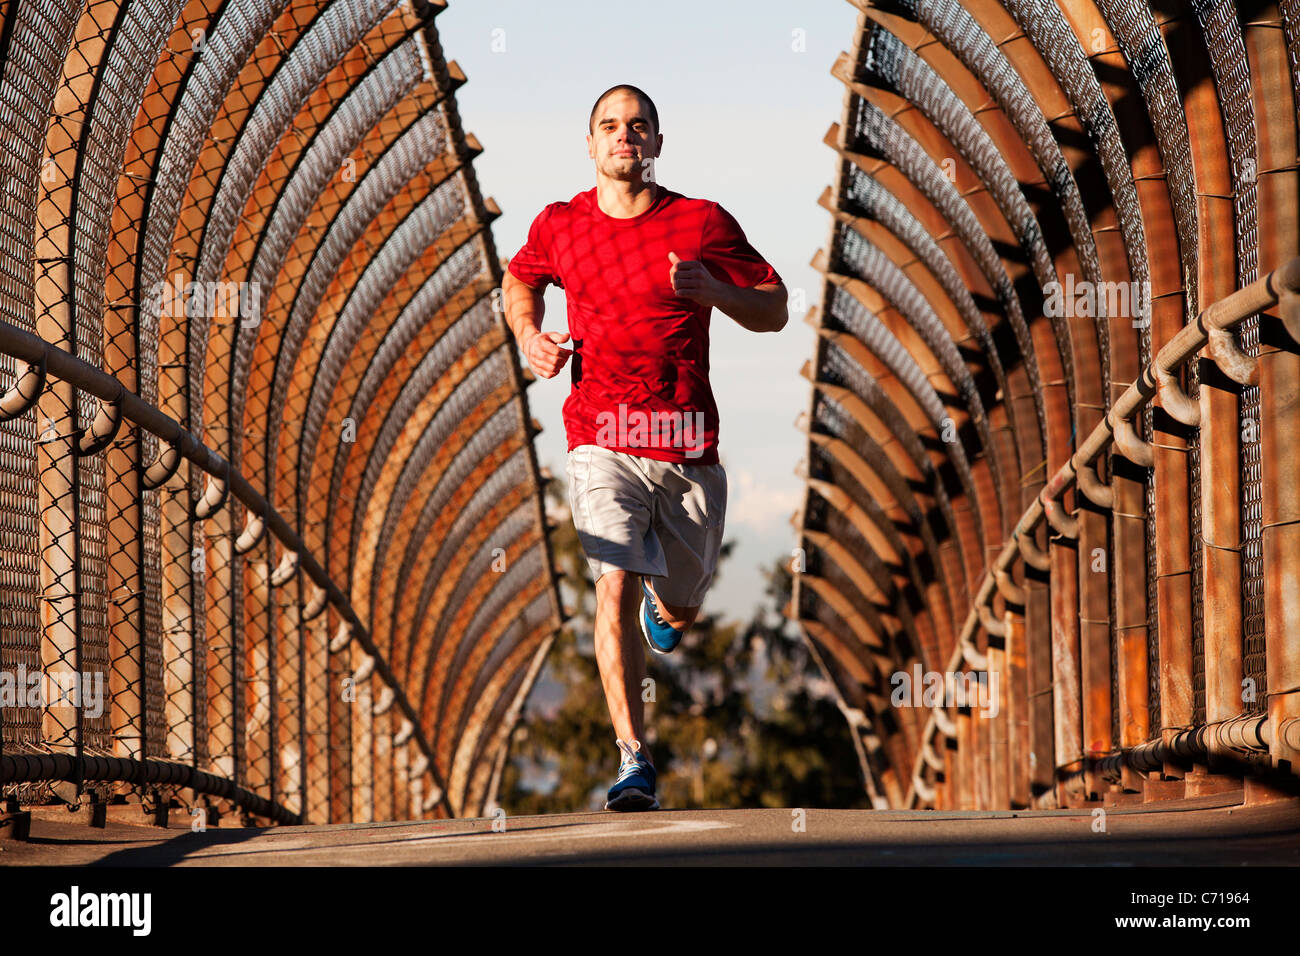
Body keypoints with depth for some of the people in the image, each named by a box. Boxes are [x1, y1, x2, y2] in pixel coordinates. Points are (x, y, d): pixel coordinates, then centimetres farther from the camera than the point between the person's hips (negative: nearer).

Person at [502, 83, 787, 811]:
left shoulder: (703, 224, -1)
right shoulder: (559, 227, 4)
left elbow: (775, 311, 6)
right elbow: (520, 278, 27)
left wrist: (711, 290, -14)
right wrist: (528, 334, 6)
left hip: (689, 446, 1)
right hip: (603, 440, -1)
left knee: (680, 613, 14)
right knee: (616, 588, -20)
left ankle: (666, 602, 55)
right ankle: (635, 762, -22)